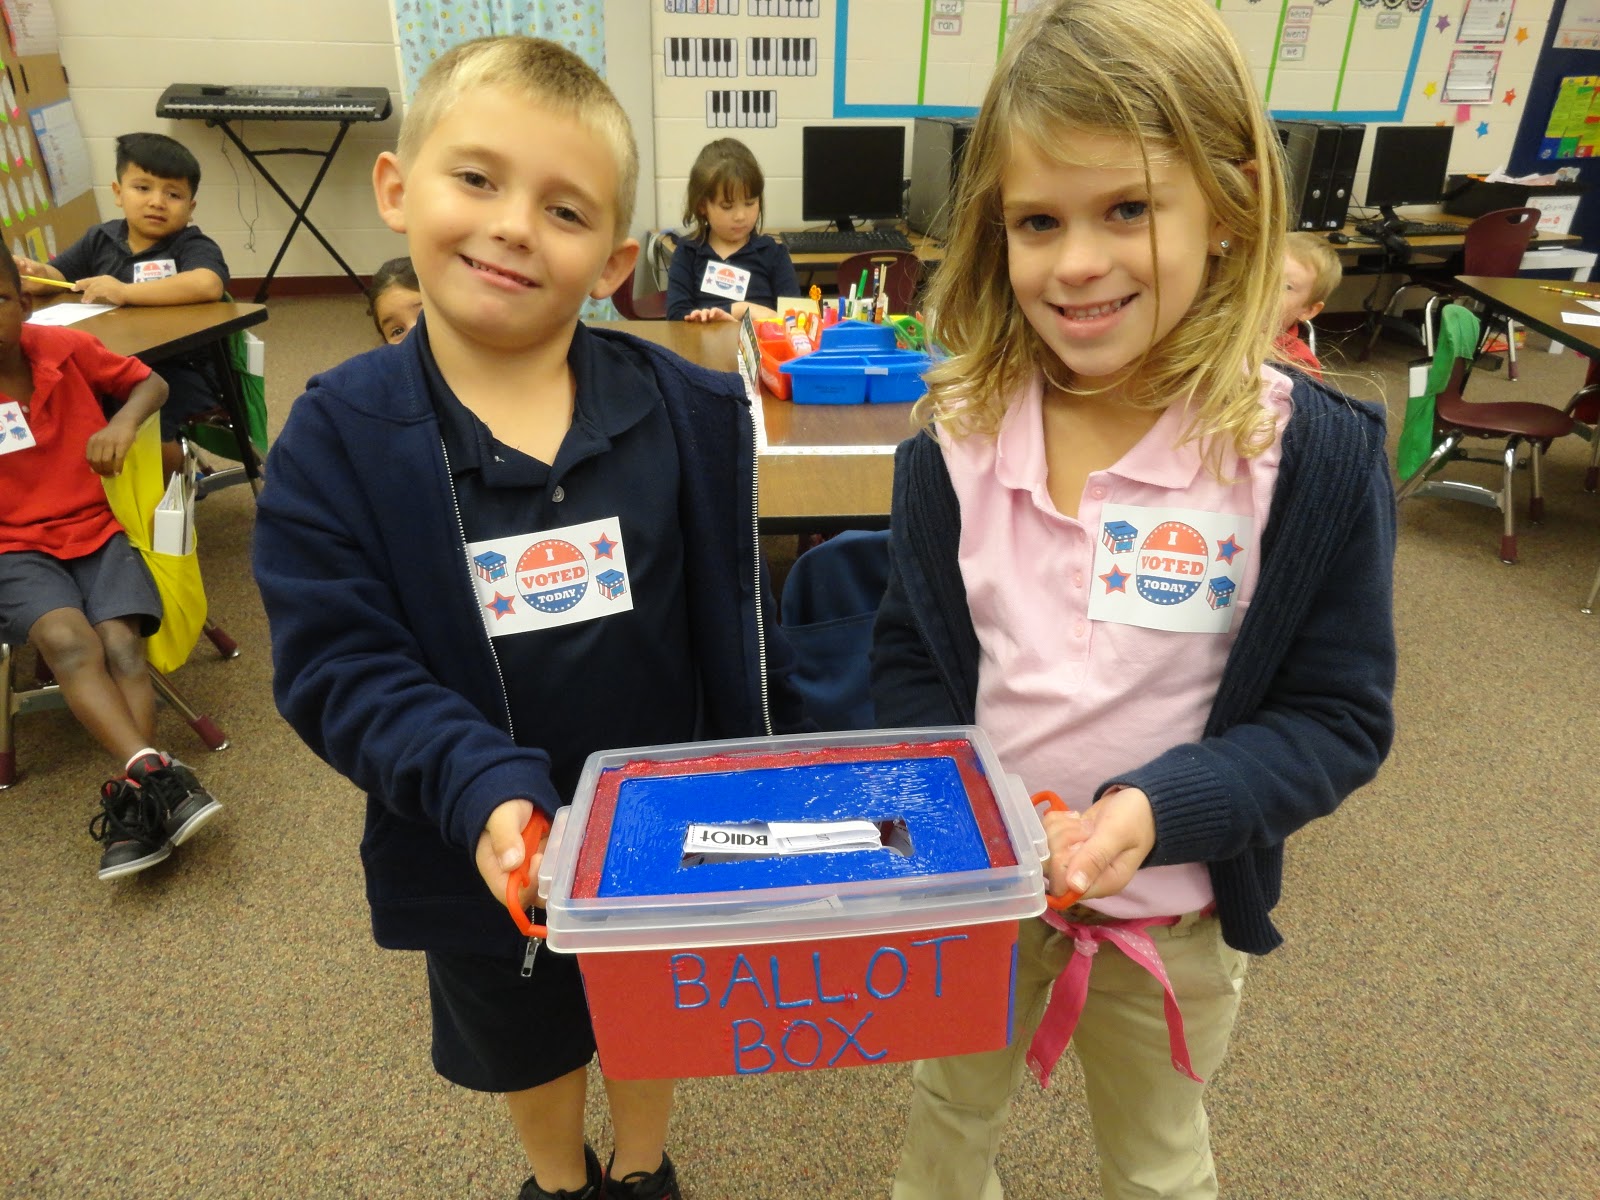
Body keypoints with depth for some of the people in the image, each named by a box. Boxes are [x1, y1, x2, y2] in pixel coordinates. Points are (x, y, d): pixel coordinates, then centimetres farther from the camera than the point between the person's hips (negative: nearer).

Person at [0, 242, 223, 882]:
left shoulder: (65, 348, -1)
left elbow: (152, 383, 12)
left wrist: (124, 421, -9)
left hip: (96, 530, 1)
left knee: (121, 645, -24)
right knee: (67, 639, -30)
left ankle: (133, 801, -29)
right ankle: (157, 775, -41)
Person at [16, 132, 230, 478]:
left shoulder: (193, 246, -8)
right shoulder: (101, 239, 11)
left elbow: (208, 285, -30)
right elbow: (57, 276, 21)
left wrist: (125, 291, -27)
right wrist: (35, 274, -5)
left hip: (177, 371, -6)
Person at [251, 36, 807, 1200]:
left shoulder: (690, 412, -14)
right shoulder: (339, 435, -16)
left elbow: (741, 629, -7)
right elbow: (336, 665, -17)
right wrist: (480, 788, -32)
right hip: (488, 846, 0)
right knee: (524, 1042, 29)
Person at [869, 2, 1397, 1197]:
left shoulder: (1313, 456, -20)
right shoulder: (956, 446, -13)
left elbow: (1340, 717, -14)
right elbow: (908, 659, -4)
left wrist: (1157, 811, -28)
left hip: (1177, 911, -1)